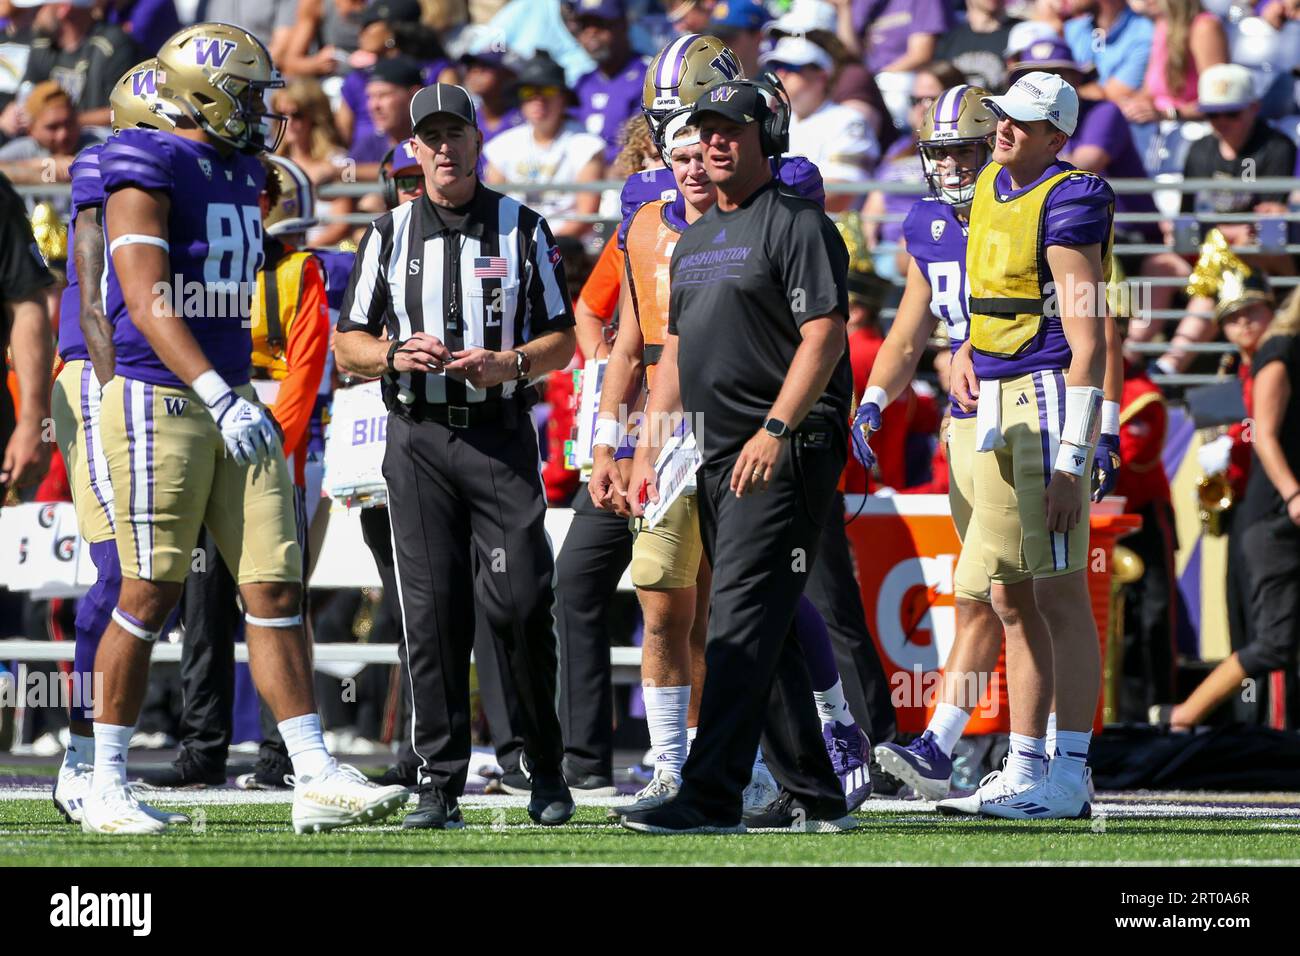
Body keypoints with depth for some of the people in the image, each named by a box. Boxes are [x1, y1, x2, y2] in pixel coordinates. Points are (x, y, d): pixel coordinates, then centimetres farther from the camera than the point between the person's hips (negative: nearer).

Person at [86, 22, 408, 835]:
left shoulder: (240, 174, 14)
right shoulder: (148, 172, -13)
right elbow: (147, 301, -22)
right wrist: (217, 396, -30)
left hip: (230, 400, 8)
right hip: (159, 402, -8)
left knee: (277, 589, 2)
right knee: (151, 594, -4)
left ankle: (316, 778, 1)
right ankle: (107, 786, 6)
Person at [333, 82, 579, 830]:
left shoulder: (523, 229, 7)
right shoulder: (390, 234, 11)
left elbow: (561, 342, 6)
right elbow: (349, 346, 12)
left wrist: (508, 363, -14)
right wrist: (395, 355, -10)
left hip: (502, 436, -1)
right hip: (419, 438, 1)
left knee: (520, 604, -9)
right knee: (433, 613, -2)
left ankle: (547, 769, 5)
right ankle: (440, 782, 1)